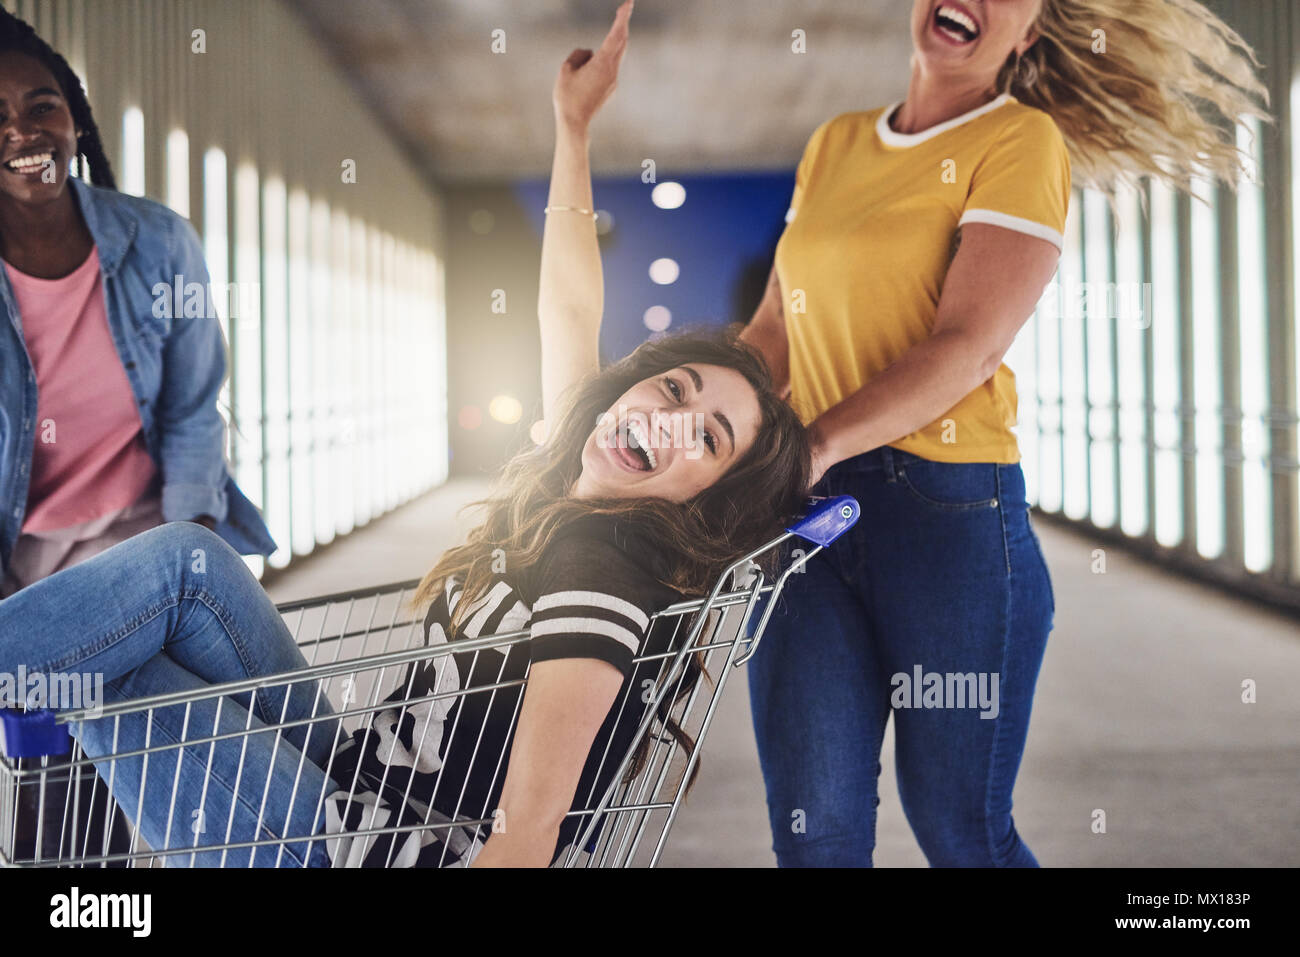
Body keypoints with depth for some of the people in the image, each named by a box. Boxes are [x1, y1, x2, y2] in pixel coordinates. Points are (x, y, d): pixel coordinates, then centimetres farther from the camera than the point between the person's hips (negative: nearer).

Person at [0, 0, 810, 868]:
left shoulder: (604, 576, -21)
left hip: (367, 844, -8)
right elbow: (567, 310, 18)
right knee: (189, 560, 2)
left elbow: (528, 835, -28)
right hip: (362, 787, 8)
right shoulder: (570, 495, 3)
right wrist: (573, 124, 21)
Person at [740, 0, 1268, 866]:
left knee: (960, 827, 3)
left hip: (951, 510, -5)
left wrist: (813, 445, -24)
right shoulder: (833, 146, 17)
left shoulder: (1022, 141, -2)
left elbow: (968, 346, -14)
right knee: (814, 827, 1)